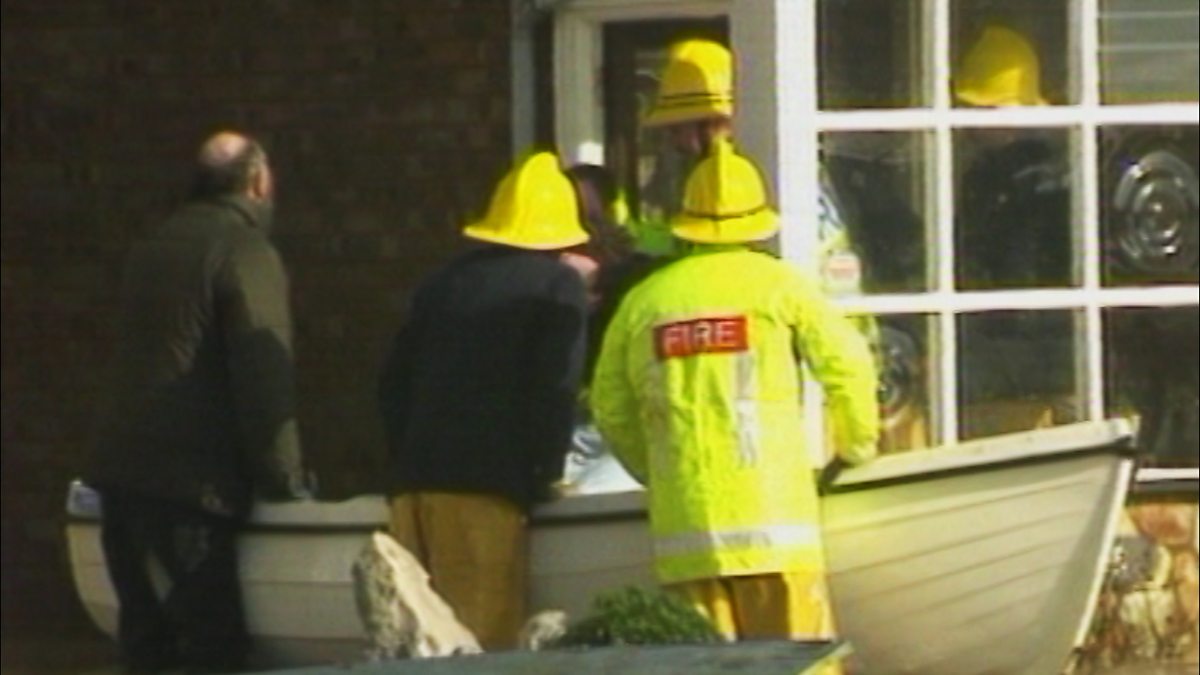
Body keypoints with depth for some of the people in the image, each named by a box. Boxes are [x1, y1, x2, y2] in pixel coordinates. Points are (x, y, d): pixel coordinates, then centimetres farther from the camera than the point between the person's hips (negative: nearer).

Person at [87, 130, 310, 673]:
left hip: (121, 470, 8)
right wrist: (285, 481, -7)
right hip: (190, 486, -8)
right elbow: (264, 382, -14)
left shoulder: (152, 249, 18)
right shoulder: (246, 253, -7)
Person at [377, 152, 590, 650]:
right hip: (485, 490, -5)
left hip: (413, 483, 5)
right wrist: (544, 477, 1)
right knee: (484, 640, -8)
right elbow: (555, 391, -6)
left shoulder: (444, 283, 21)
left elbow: (394, 383, 19)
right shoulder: (559, 286, 5)